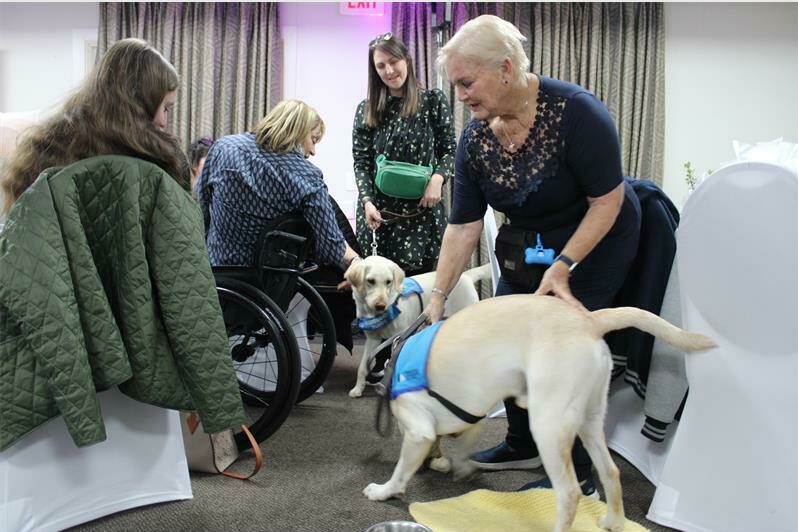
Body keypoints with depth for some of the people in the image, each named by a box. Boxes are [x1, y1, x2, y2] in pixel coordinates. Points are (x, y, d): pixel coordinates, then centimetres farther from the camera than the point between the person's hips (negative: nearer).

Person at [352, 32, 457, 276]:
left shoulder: (433, 101, 5)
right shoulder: (367, 110, 8)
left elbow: (449, 150, 6)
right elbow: (361, 161, 5)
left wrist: (438, 177, -14)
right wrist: (367, 201, -10)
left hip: (421, 209, -1)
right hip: (378, 212, 1)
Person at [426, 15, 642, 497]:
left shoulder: (575, 112, -28)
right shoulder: (475, 137, -12)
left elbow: (608, 201, -22)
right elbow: (464, 226, -9)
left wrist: (563, 267, -26)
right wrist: (438, 296, -10)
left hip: (596, 241, -6)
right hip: (527, 248, 6)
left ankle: (580, 476, 7)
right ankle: (523, 446, 28)